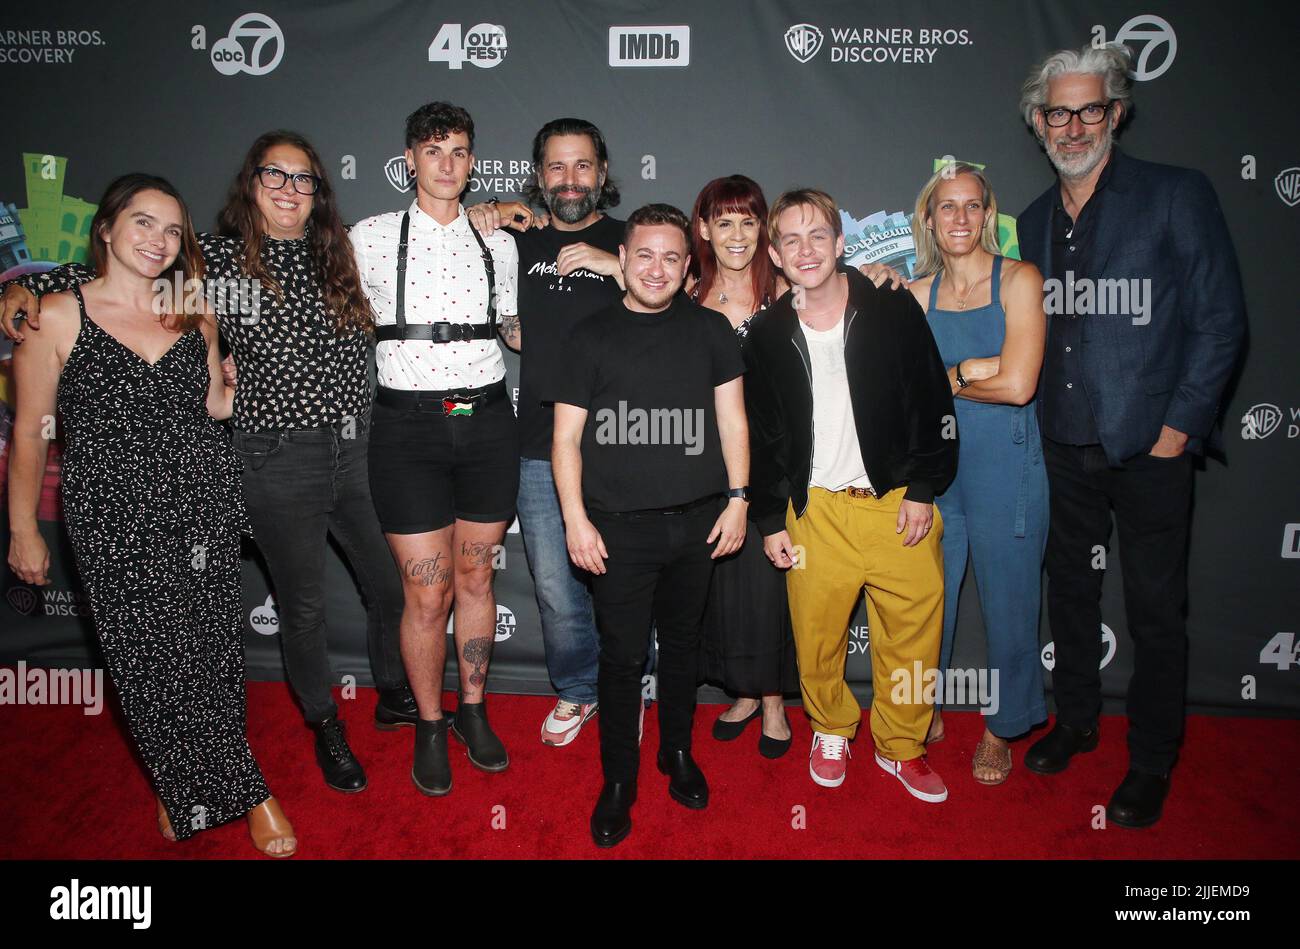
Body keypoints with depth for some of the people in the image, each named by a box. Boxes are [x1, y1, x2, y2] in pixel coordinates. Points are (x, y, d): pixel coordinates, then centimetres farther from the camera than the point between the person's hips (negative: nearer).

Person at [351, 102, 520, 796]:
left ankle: (473, 711, 30)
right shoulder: (372, 237, 4)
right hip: (410, 429, -2)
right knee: (428, 592, 0)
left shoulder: (497, 242, 10)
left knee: (475, 575, 11)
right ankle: (429, 726, 22)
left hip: (486, 421, 2)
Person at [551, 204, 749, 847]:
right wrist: (576, 519, -6)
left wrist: (737, 498, 1)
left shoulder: (710, 331, 8)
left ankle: (678, 752, 35)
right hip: (618, 527, -2)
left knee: (683, 644, 15)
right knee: (621, 656, 3)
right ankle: (618, 781, 20)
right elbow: (566, 436, 1)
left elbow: (731, 419, 9)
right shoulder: (591, 335, 3)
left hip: (697, 523, 2)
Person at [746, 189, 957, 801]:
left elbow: (934, 405, 1)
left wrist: (924, 490, -3)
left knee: (912, 635, 5)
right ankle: (830, 731, 33)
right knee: (816, 636, 5)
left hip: (898, 503, 0)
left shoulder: (892, 310, -2)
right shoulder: (769, 336, 3)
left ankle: (901, 747, 28)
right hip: (815, 508, 1)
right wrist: (771, 520, 6)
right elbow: (762, 435, 8)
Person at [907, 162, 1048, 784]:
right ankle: (928, 708, 34)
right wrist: (974, 368, -15)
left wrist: (941, 377, -5)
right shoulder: (917, 292, 6)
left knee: (1007, 602, 8)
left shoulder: (1018, 279, -6)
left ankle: (1000, 729, 30)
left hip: (1004, 466, -3)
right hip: (934, 464, 3)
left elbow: (1017, 384, -16)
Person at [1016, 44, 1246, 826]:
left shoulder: (1178, 196, -5)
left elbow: (1221, 321, -6)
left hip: (1150, 447, -4)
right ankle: (1076, 721, 36)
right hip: (1065, 447, 5)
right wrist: (1038, 418, 5)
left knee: (1156, 611, 5)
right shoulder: (1032, 222, 9)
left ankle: (1152, 766, 22)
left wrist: (1179, 426, -11)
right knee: (1070, 591, 16)